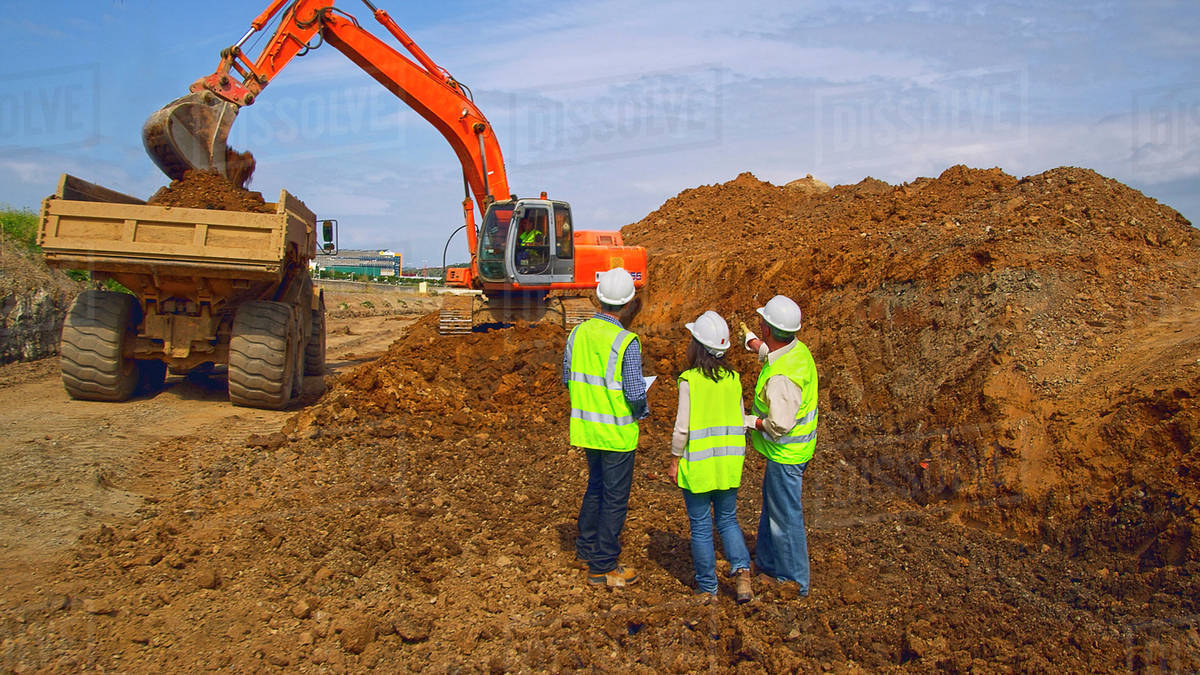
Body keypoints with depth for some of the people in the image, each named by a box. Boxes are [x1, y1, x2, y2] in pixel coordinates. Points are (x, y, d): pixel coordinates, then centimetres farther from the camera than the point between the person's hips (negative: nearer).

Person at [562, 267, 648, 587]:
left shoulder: (578, 333, 0)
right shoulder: (626, 342, -19)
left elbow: (567, 379, 9)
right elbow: (636, 393, -22)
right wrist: (642, 411, -1)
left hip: (586, 427, 7)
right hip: (617, 433, -6)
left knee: (596, 486, 24)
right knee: (615, 498, 6)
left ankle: (587, 546, 38)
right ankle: (602, 567, 14)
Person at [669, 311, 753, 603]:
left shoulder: (689, 381, -14)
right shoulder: (733, 380, 0)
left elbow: (682, 427, -14)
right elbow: (741, 423, 7)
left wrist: (675, 460, -1)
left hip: (697, 465, -4)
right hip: (728, 464, 4)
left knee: (701, 526, 9)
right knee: (727, 519, 20)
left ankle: (707, 587, 18)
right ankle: (742, 571, 3)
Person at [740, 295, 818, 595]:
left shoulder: (781, 377, -31)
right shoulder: (799, 349, -1)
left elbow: (780, 425, -32)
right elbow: (769, 352, 24)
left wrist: (749, 420, -15)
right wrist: (751, 340, 40)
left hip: (785, 454, -10)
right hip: (791, 449, 10)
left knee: (785, 517, 4)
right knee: (772, 510, 24)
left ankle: (794, 583, 18)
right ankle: (768, 565, 40)